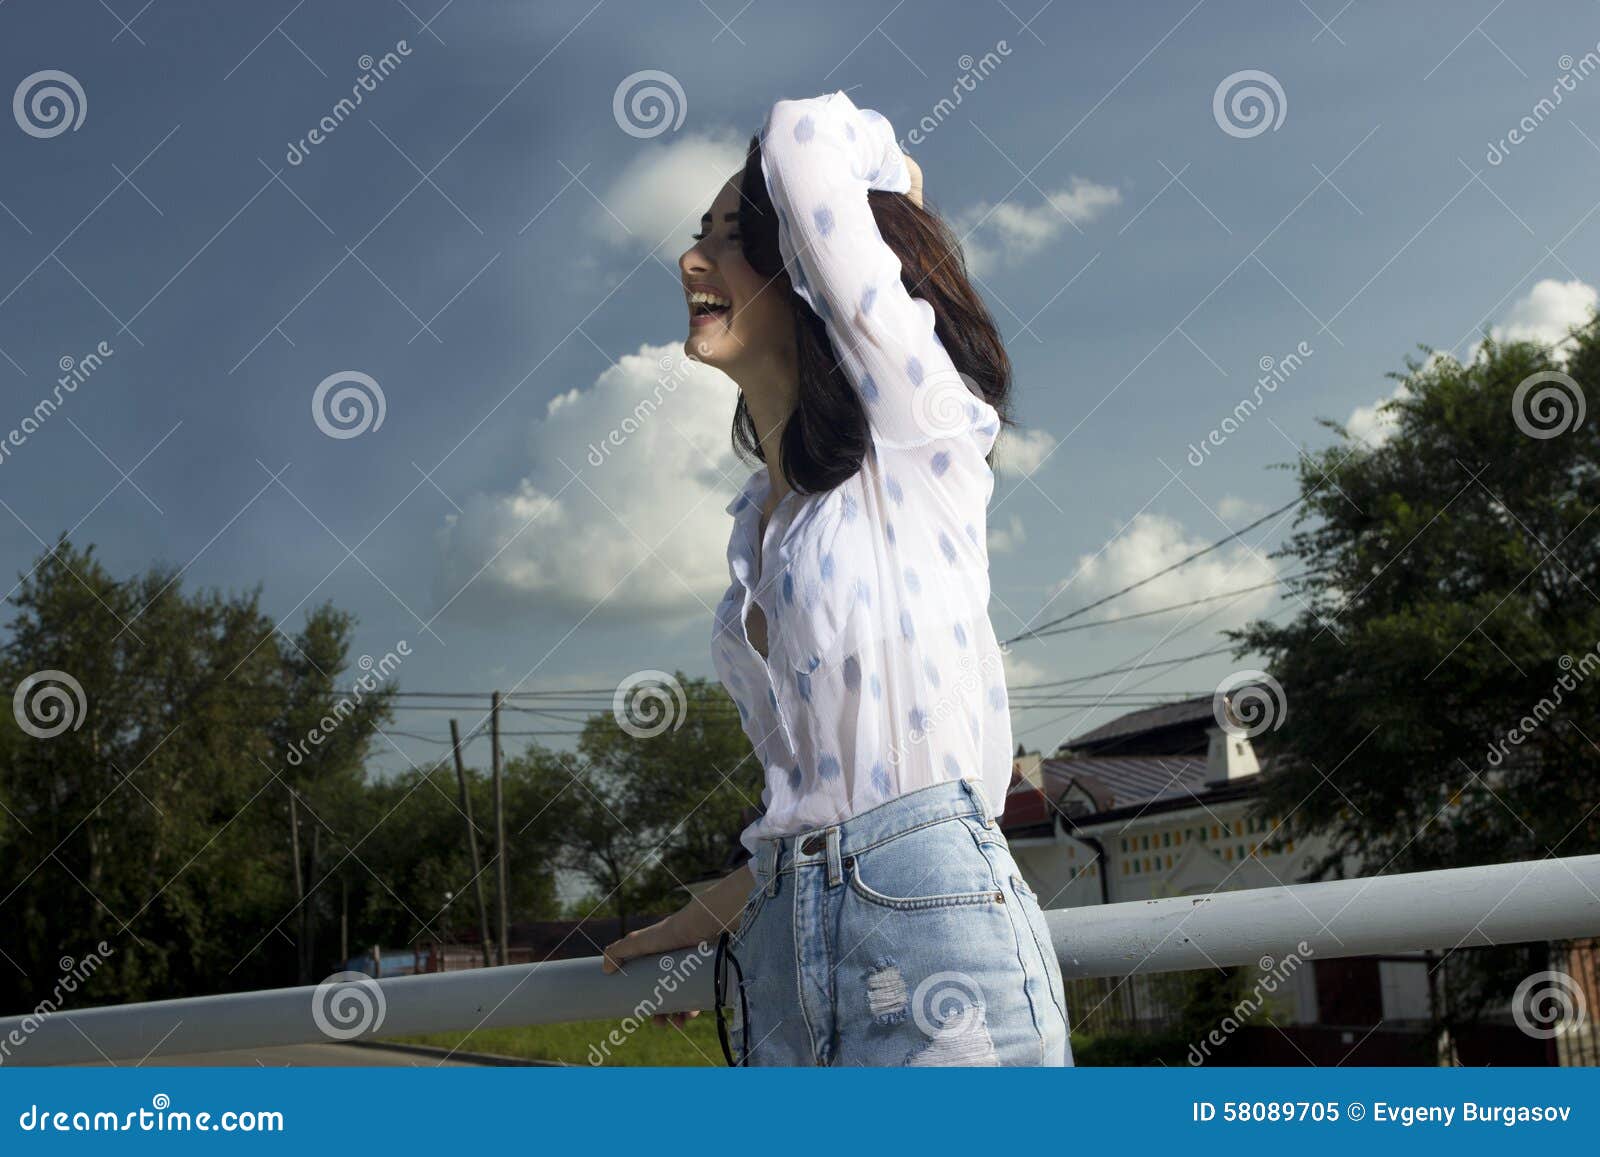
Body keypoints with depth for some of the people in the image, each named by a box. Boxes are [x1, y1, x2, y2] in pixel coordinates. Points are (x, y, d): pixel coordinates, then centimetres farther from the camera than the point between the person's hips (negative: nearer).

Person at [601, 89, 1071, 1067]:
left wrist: (887, 173, 13)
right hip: (780, 958, 7)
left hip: (929, 916, -7)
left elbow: (803, 143, -7)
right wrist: (724, 908, 27)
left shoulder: (919, 433, 0)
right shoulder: (761, 516, 20)